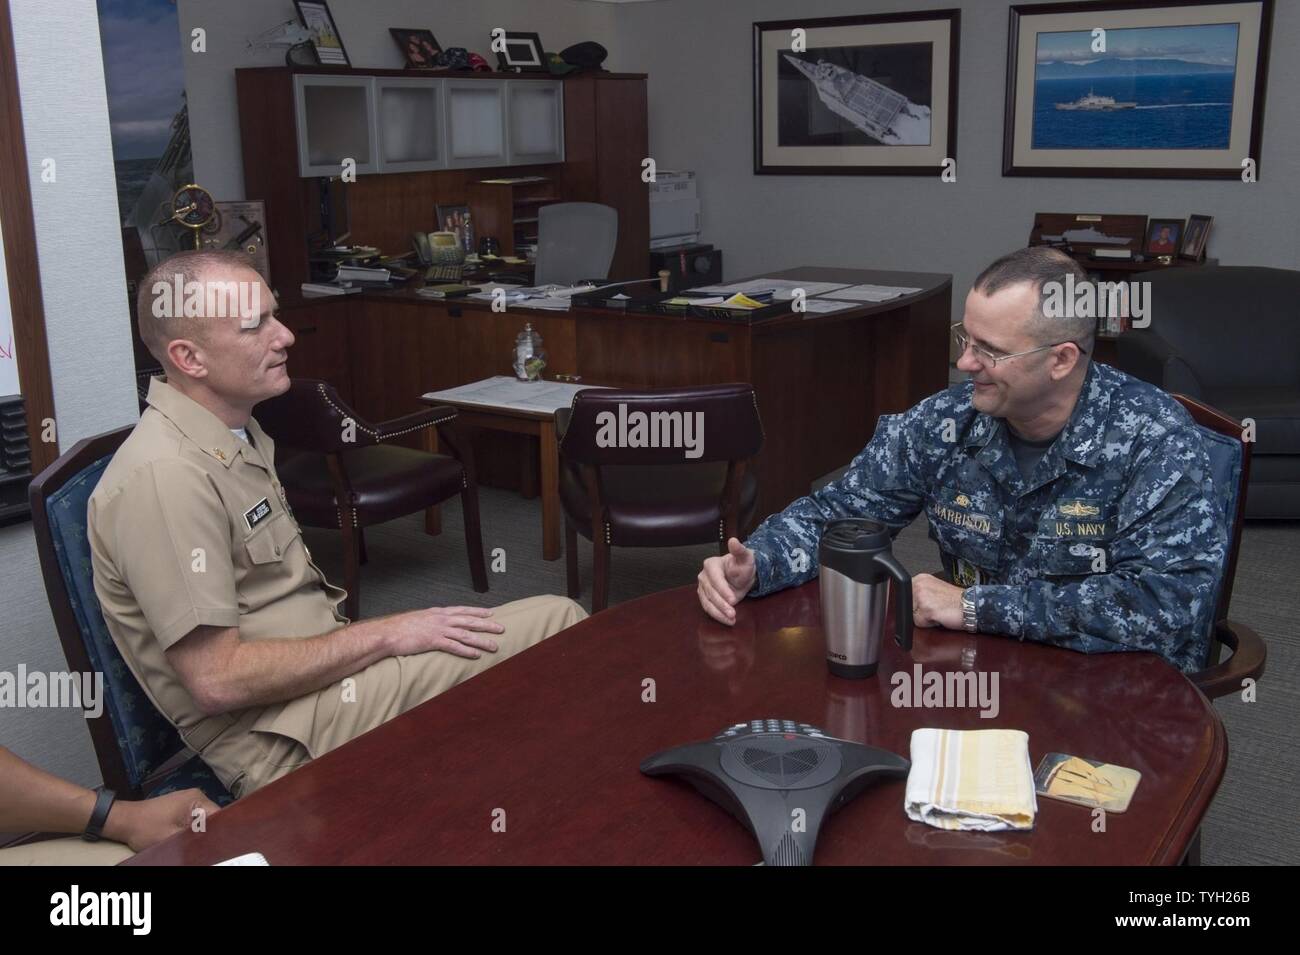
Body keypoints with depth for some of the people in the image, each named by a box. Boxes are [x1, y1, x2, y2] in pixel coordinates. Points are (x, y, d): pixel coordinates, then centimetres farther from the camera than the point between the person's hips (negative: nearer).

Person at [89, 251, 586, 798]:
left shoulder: (240, 434, 11)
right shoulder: (165, 476, -21)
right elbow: (217, 679, -24)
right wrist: (385, 635, -18)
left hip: (319, 666, 9)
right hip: (276, 737, -9)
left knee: (558, 619, -1)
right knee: (560, 629, -14)